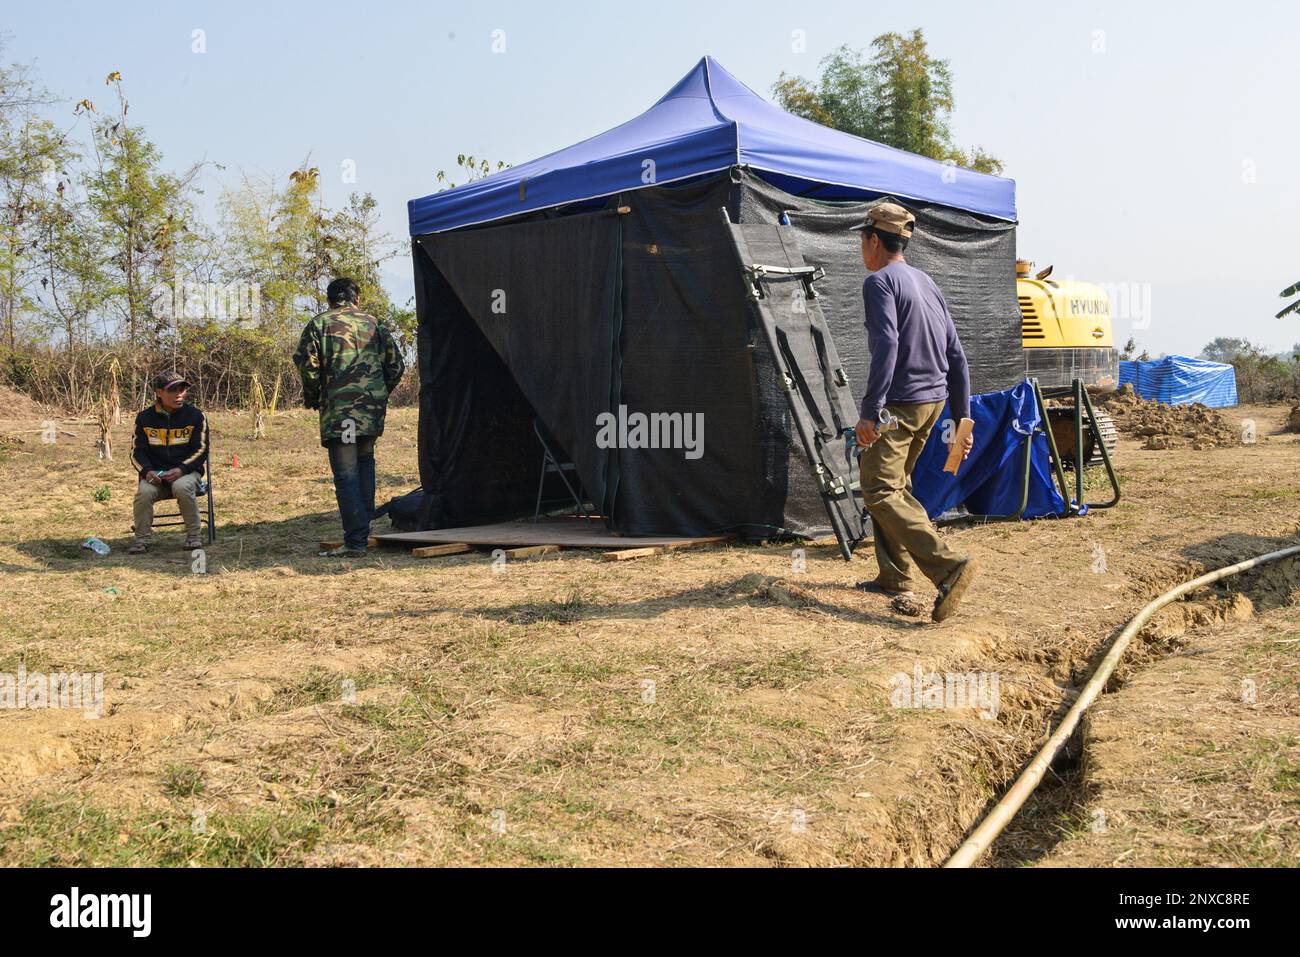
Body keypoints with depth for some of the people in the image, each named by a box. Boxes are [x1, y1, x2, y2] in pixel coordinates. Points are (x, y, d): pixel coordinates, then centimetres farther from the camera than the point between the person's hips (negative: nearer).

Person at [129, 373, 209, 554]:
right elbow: (137, 451, 8)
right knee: (144, 492, -30)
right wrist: (147, 471, -13)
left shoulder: (195, 416, 0)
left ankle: (193, 535, -19)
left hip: (187, 470, -2)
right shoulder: (145, 418, 5)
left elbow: (200, 450, -2)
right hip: (155, 473, 2)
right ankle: (142, 539, -14)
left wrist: (181, 469, -18)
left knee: (182, 487, -36)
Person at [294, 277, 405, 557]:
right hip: (372, 408, 4)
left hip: (338, 409, -4)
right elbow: (396, 365, 11)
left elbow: (307, 363, -6)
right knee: (365, 462, 20)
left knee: (346, 473, -4)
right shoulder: (375, 324, 14)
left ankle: (355, 541, -7)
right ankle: (364, 526, 19)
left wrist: (311, 397, 8)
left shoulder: (320, 323, 4)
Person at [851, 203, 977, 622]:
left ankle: (948, 566, -21)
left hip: (899, 403, -9)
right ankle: (896, 575, 22)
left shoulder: (880, 281, -8)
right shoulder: (927, 283, 18)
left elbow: (886, 347, -23)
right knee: (893, 484, 20)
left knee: (881, 492, -9)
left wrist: (869, 412, -25)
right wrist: (962, 419, 18)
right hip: (934, 401, 9)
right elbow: (956, 355, 16)